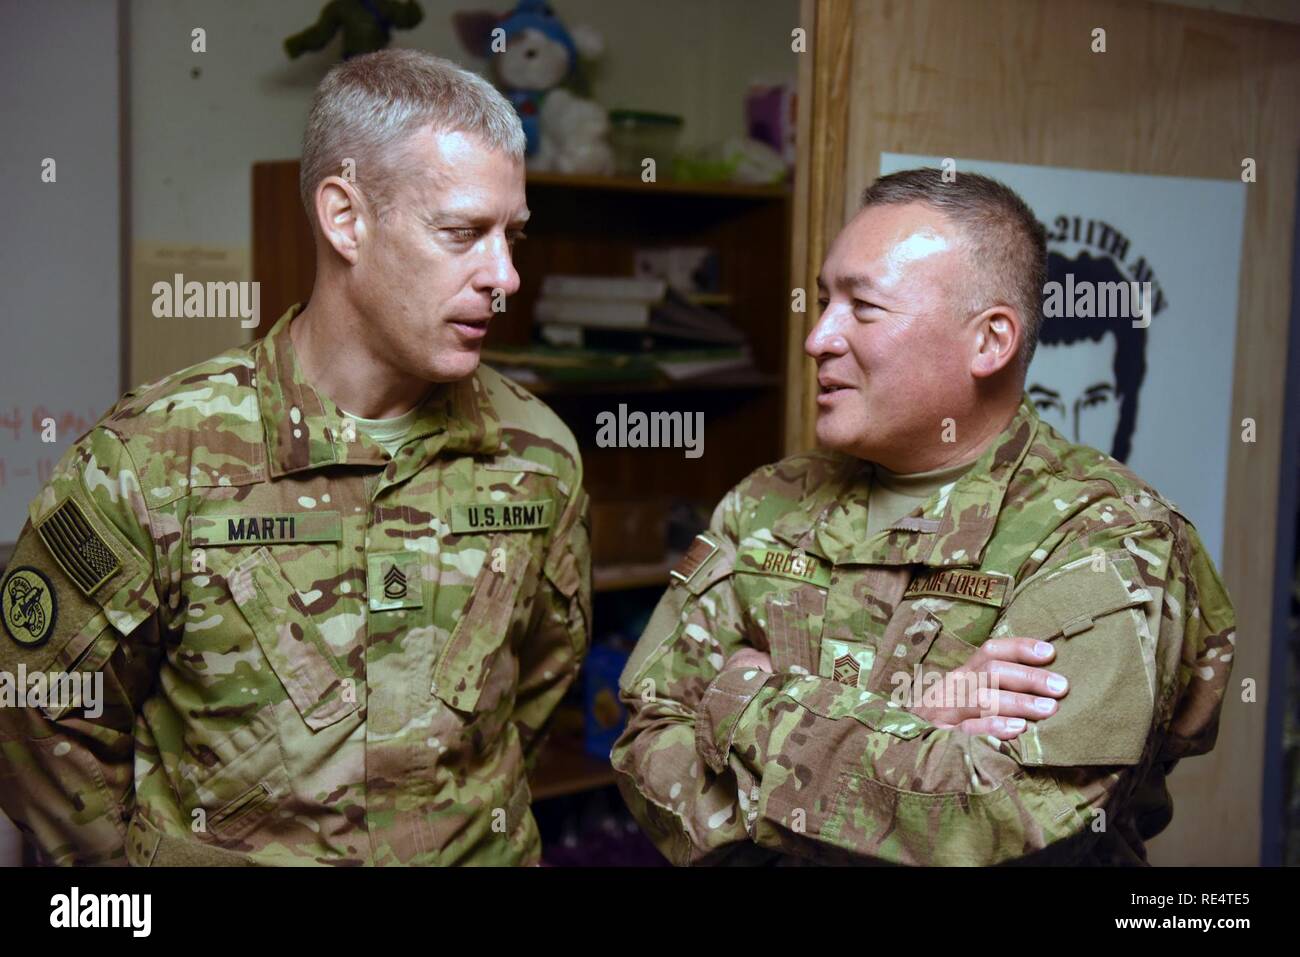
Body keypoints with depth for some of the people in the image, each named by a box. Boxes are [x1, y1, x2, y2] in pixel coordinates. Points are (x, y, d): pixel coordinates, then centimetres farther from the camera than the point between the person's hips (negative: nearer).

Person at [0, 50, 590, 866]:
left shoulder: (537, 455, -10)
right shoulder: (154, 460, -20)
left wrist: (464, 815, 2)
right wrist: (134, 852, -4)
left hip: (481, 848, 3)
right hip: (218, 849, -2)